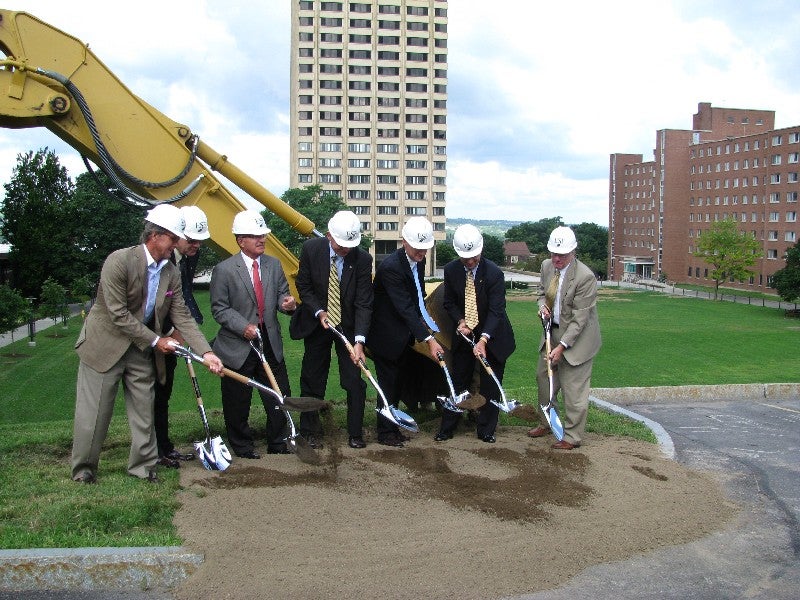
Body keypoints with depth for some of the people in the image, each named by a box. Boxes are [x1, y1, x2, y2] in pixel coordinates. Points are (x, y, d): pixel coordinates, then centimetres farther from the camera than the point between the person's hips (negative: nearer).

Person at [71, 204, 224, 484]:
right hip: (105, 344, -5)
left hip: (142, 351, 6)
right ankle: (83, 468, 21)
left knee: (144, 411, 9)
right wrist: (155, 341, -16)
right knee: (94, 411, 4)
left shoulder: (172, 273, -2)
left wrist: (206, 352, -12)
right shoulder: (119, 261, -21)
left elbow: (182, 317, -1)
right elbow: (118, 314, -22)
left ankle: (143, 466, 22)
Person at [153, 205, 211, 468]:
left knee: (163, 393, 14)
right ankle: (155, 451, 9)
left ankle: (164, 447, 23)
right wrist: (172, 331, -16)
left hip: (169, 336, 8)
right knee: (153, 394, 0)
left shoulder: (190, 256, 0)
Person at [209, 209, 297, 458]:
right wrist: (243, 327, -21)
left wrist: (287, 303, -12)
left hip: (270, 345, 4)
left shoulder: (274, 264, 7)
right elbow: (219, 308, -9)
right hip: (238, 347, -4)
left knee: (279, 396, 9)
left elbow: (282, 294, 12)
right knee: (238, 403, 8)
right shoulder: (224, 269, -9)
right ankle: (242, 447, 26)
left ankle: (277, 443, 27)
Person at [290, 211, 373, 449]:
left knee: (355, 382, 0)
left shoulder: (362, 259, -19)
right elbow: (303, 286, -3)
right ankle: (310, 431, 24)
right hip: (317, 325, 1)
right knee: (312, 380, 10)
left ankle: (355, 433, 15)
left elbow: (363, 303, -19)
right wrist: (319, 312, -17)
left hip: (348, 327, -1)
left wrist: (359, 340, -27)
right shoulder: (311, 249, -16)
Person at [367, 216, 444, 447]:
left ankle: (392, 428, 28)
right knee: (388, 383, 1)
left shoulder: (418, 260, -1)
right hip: (386, 337, -8)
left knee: (396, 384, 16)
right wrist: (428, 339, -36)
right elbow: (405, 308, -33)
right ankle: (385, 432, 15)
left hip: (403, 336, 8)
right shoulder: (391, 267, -28)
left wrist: (422, 322, 3)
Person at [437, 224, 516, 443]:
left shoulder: (494, 273, -21)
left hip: (492, 335, -2)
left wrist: (483, 339, -34)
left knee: (490, 384, 5)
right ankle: (447, 428, 18)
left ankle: (486, 430, 18)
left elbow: (496, 310, -23)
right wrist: (460, 321, -16)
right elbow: (449, 302, 3)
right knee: (458, 381, 9)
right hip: (464, 333, 3)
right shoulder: (451, 270, -9)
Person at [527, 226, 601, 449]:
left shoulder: (585, 276, -24)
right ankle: (546, 423, 38)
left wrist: (562, 346, -24)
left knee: (573, 388, -2)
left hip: (577, 336, -8)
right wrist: (542, 306, -6)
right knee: (544, 377, 18)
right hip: (553, 330, 8)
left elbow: (580, 318, -22)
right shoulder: (547, 266, -2)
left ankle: (572, 437, 11)